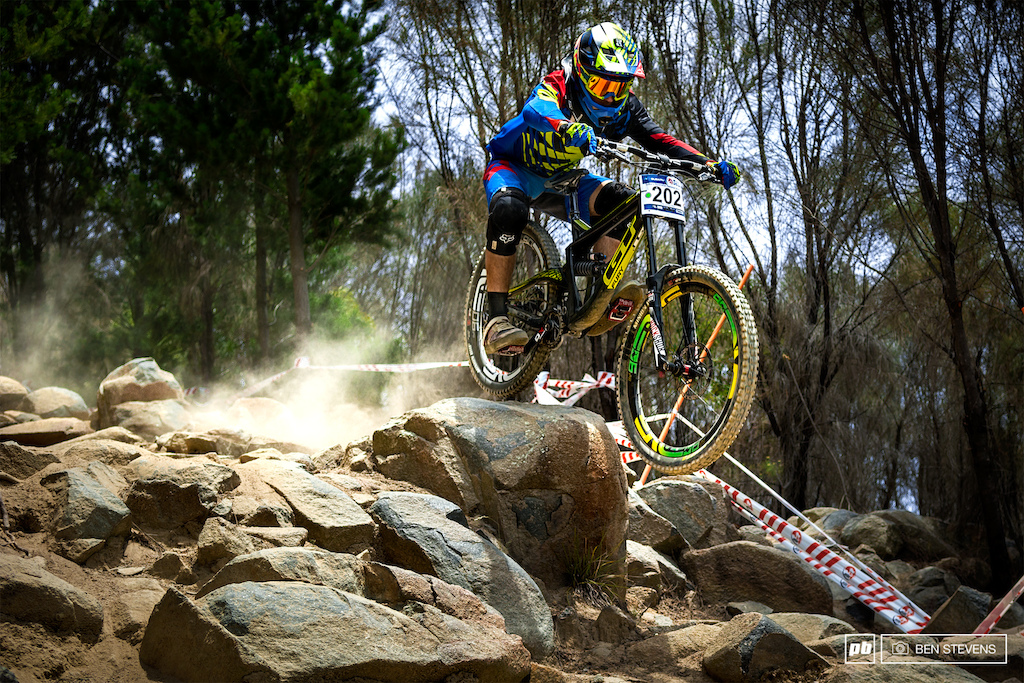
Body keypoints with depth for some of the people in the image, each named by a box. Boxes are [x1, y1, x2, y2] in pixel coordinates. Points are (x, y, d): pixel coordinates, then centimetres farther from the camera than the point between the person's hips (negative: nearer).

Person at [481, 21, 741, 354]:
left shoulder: (622, 106, -11)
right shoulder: (558, 86, -28)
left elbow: (659, 140, -17)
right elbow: (537, 109, -50)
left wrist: (708, 165, -33)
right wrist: (569, 129, -73)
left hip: (563, 178, 5)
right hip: (515, 167, -5)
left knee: (620, 201, -19)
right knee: (509, 210, -37)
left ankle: (599, 295, -19)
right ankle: (497, 318, -32)